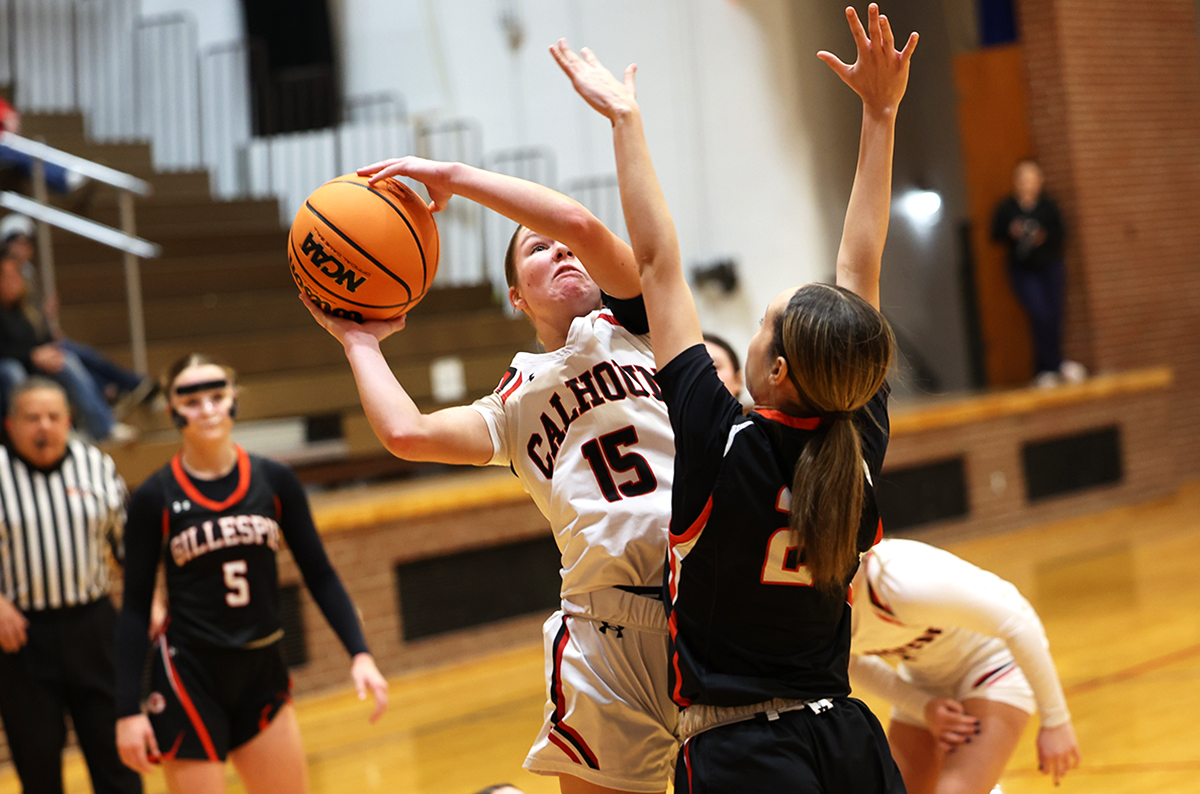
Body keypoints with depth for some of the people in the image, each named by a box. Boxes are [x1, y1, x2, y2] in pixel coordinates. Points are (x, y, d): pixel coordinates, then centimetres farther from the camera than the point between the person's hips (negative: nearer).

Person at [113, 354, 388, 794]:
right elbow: (135, 608, -3)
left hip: (262, 673, 4)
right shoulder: (155, 498, -6)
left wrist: (360, 654, -7)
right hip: (189, 678, -3)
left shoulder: (274, 480, 1)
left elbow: (319, 575, 5)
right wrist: (128, 710, -8)